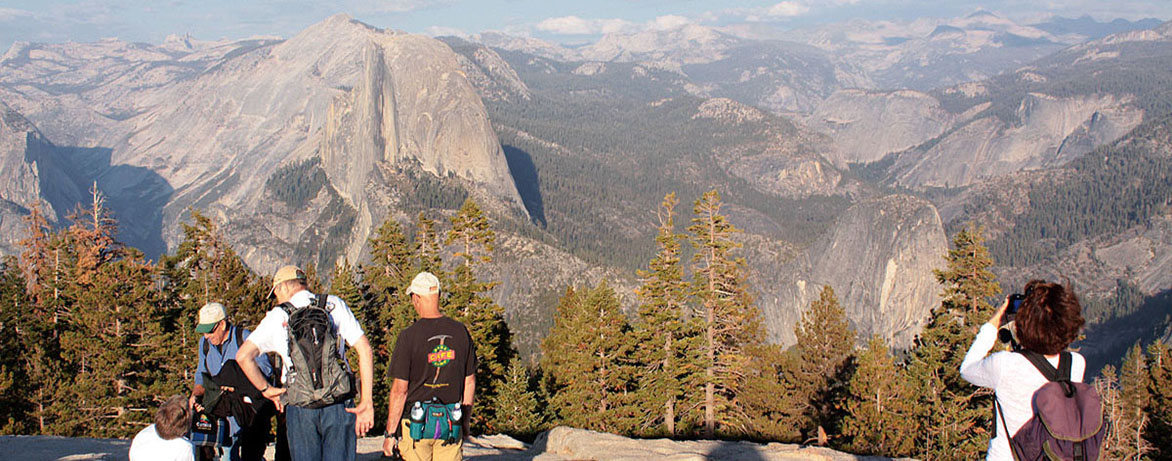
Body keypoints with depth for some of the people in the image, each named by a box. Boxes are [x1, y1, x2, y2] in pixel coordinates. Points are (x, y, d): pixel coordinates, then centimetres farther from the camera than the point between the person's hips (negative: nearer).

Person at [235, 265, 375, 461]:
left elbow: (243, 356, -4)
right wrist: (366, 401, -1)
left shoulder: (278, 316, 4)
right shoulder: (334, 305, 6)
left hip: (300, 408, 0)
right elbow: (364, 348, -2)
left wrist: (266, 389, 8)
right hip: (339, 404, 0)